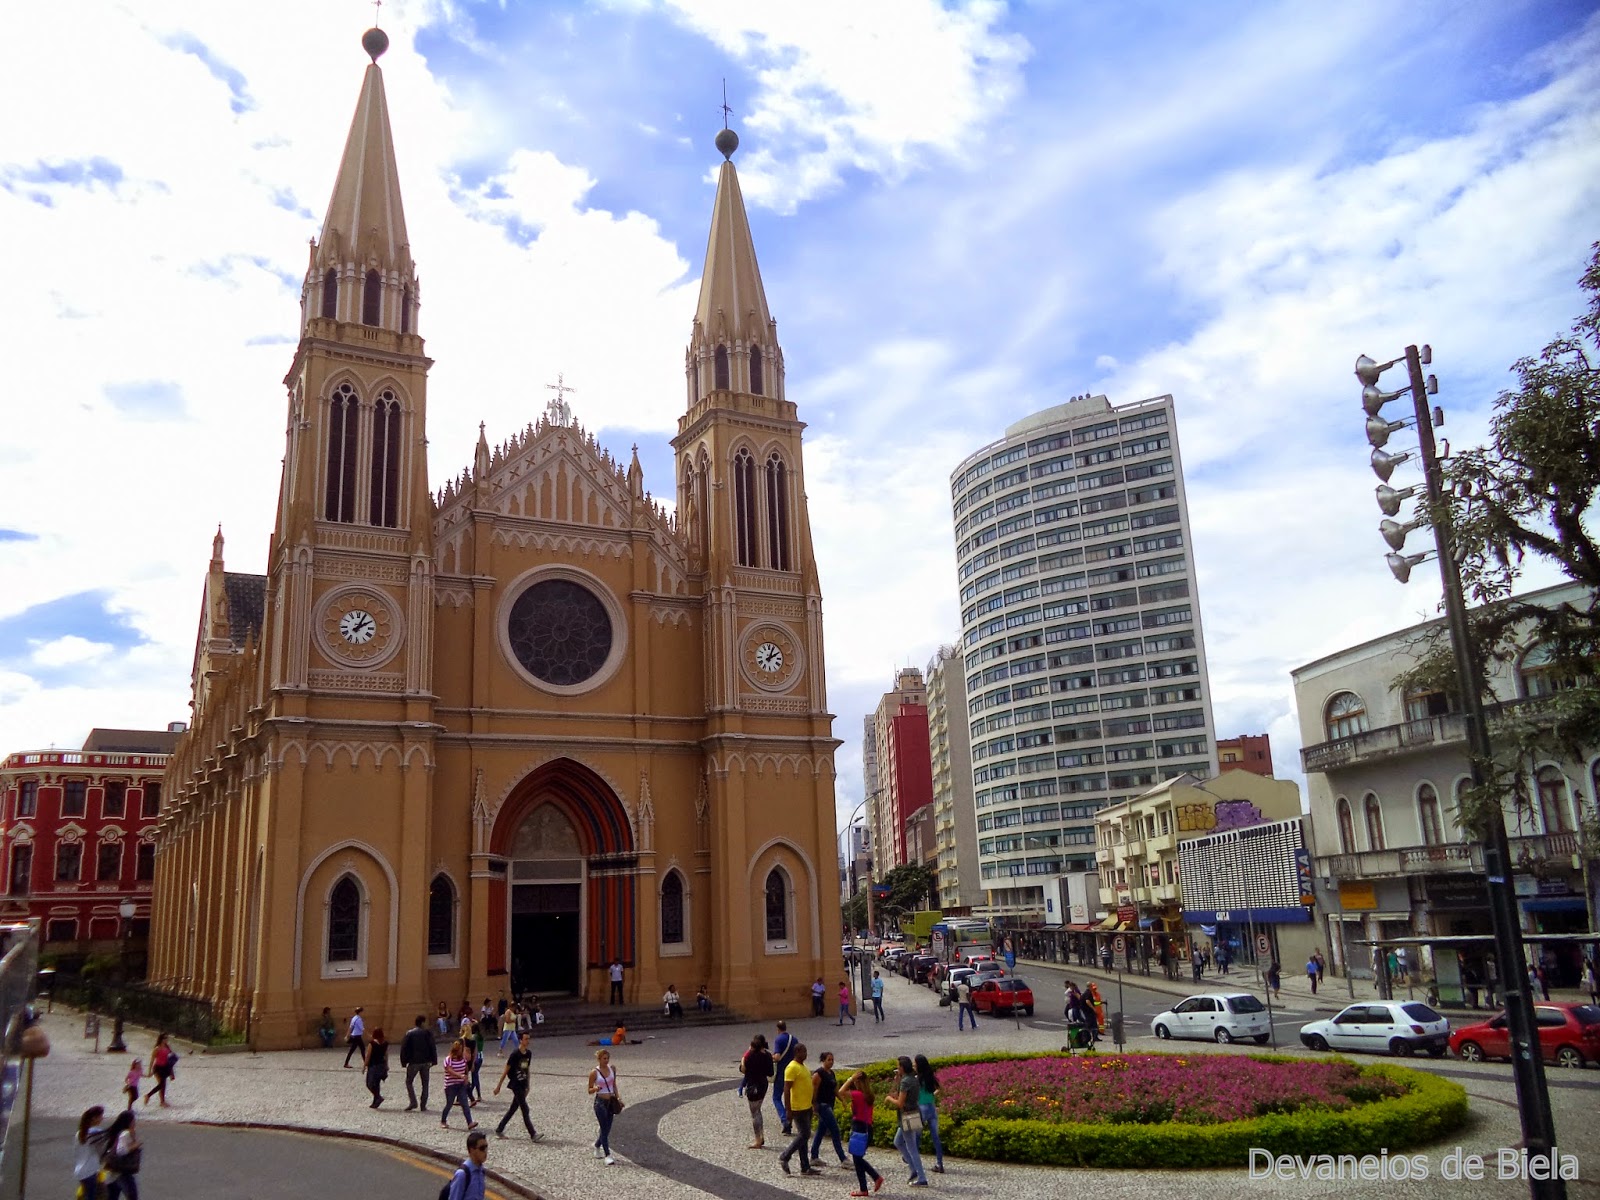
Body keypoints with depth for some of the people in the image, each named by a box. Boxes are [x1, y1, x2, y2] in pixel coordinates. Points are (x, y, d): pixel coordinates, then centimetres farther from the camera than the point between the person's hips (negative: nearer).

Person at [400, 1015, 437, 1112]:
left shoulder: (409, 1034, -2)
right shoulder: (427, 1033, -2)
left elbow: (404, 1048, -4)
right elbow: (433, 1048, -3)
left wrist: (404, 1062, 3)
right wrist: (433, 1061, 5)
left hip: (414, 1062, -1)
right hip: (425, 1062, 1)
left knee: (409, 1082, 12)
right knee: (425, 1083, 9)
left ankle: (413, 1102, -2)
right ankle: (423, 1105, 7)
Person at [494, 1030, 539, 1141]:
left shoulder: (529, 1053, 5)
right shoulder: (515, 1054, -16)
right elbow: (506, 1070, -11)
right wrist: (498, 1086, -8)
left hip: (523, 1085, 7)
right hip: (515, 1085, -7)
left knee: (514, 1108, 13)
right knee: (525, 1109, -7)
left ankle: (499, 1130, 26)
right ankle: (533, 1134, -6)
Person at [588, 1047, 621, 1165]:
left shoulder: (612, 1069, 4)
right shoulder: (594, 1072, -10)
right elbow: (589, 1091, -6)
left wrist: (618, 1097, 10)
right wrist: (595, 1089, -26)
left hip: (611, 1102, 5)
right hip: (600, 1102, -5)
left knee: (607, 1129, 11)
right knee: (604, 1129, -7)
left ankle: (597, 1146, 36)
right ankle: (607, 1156, -3)